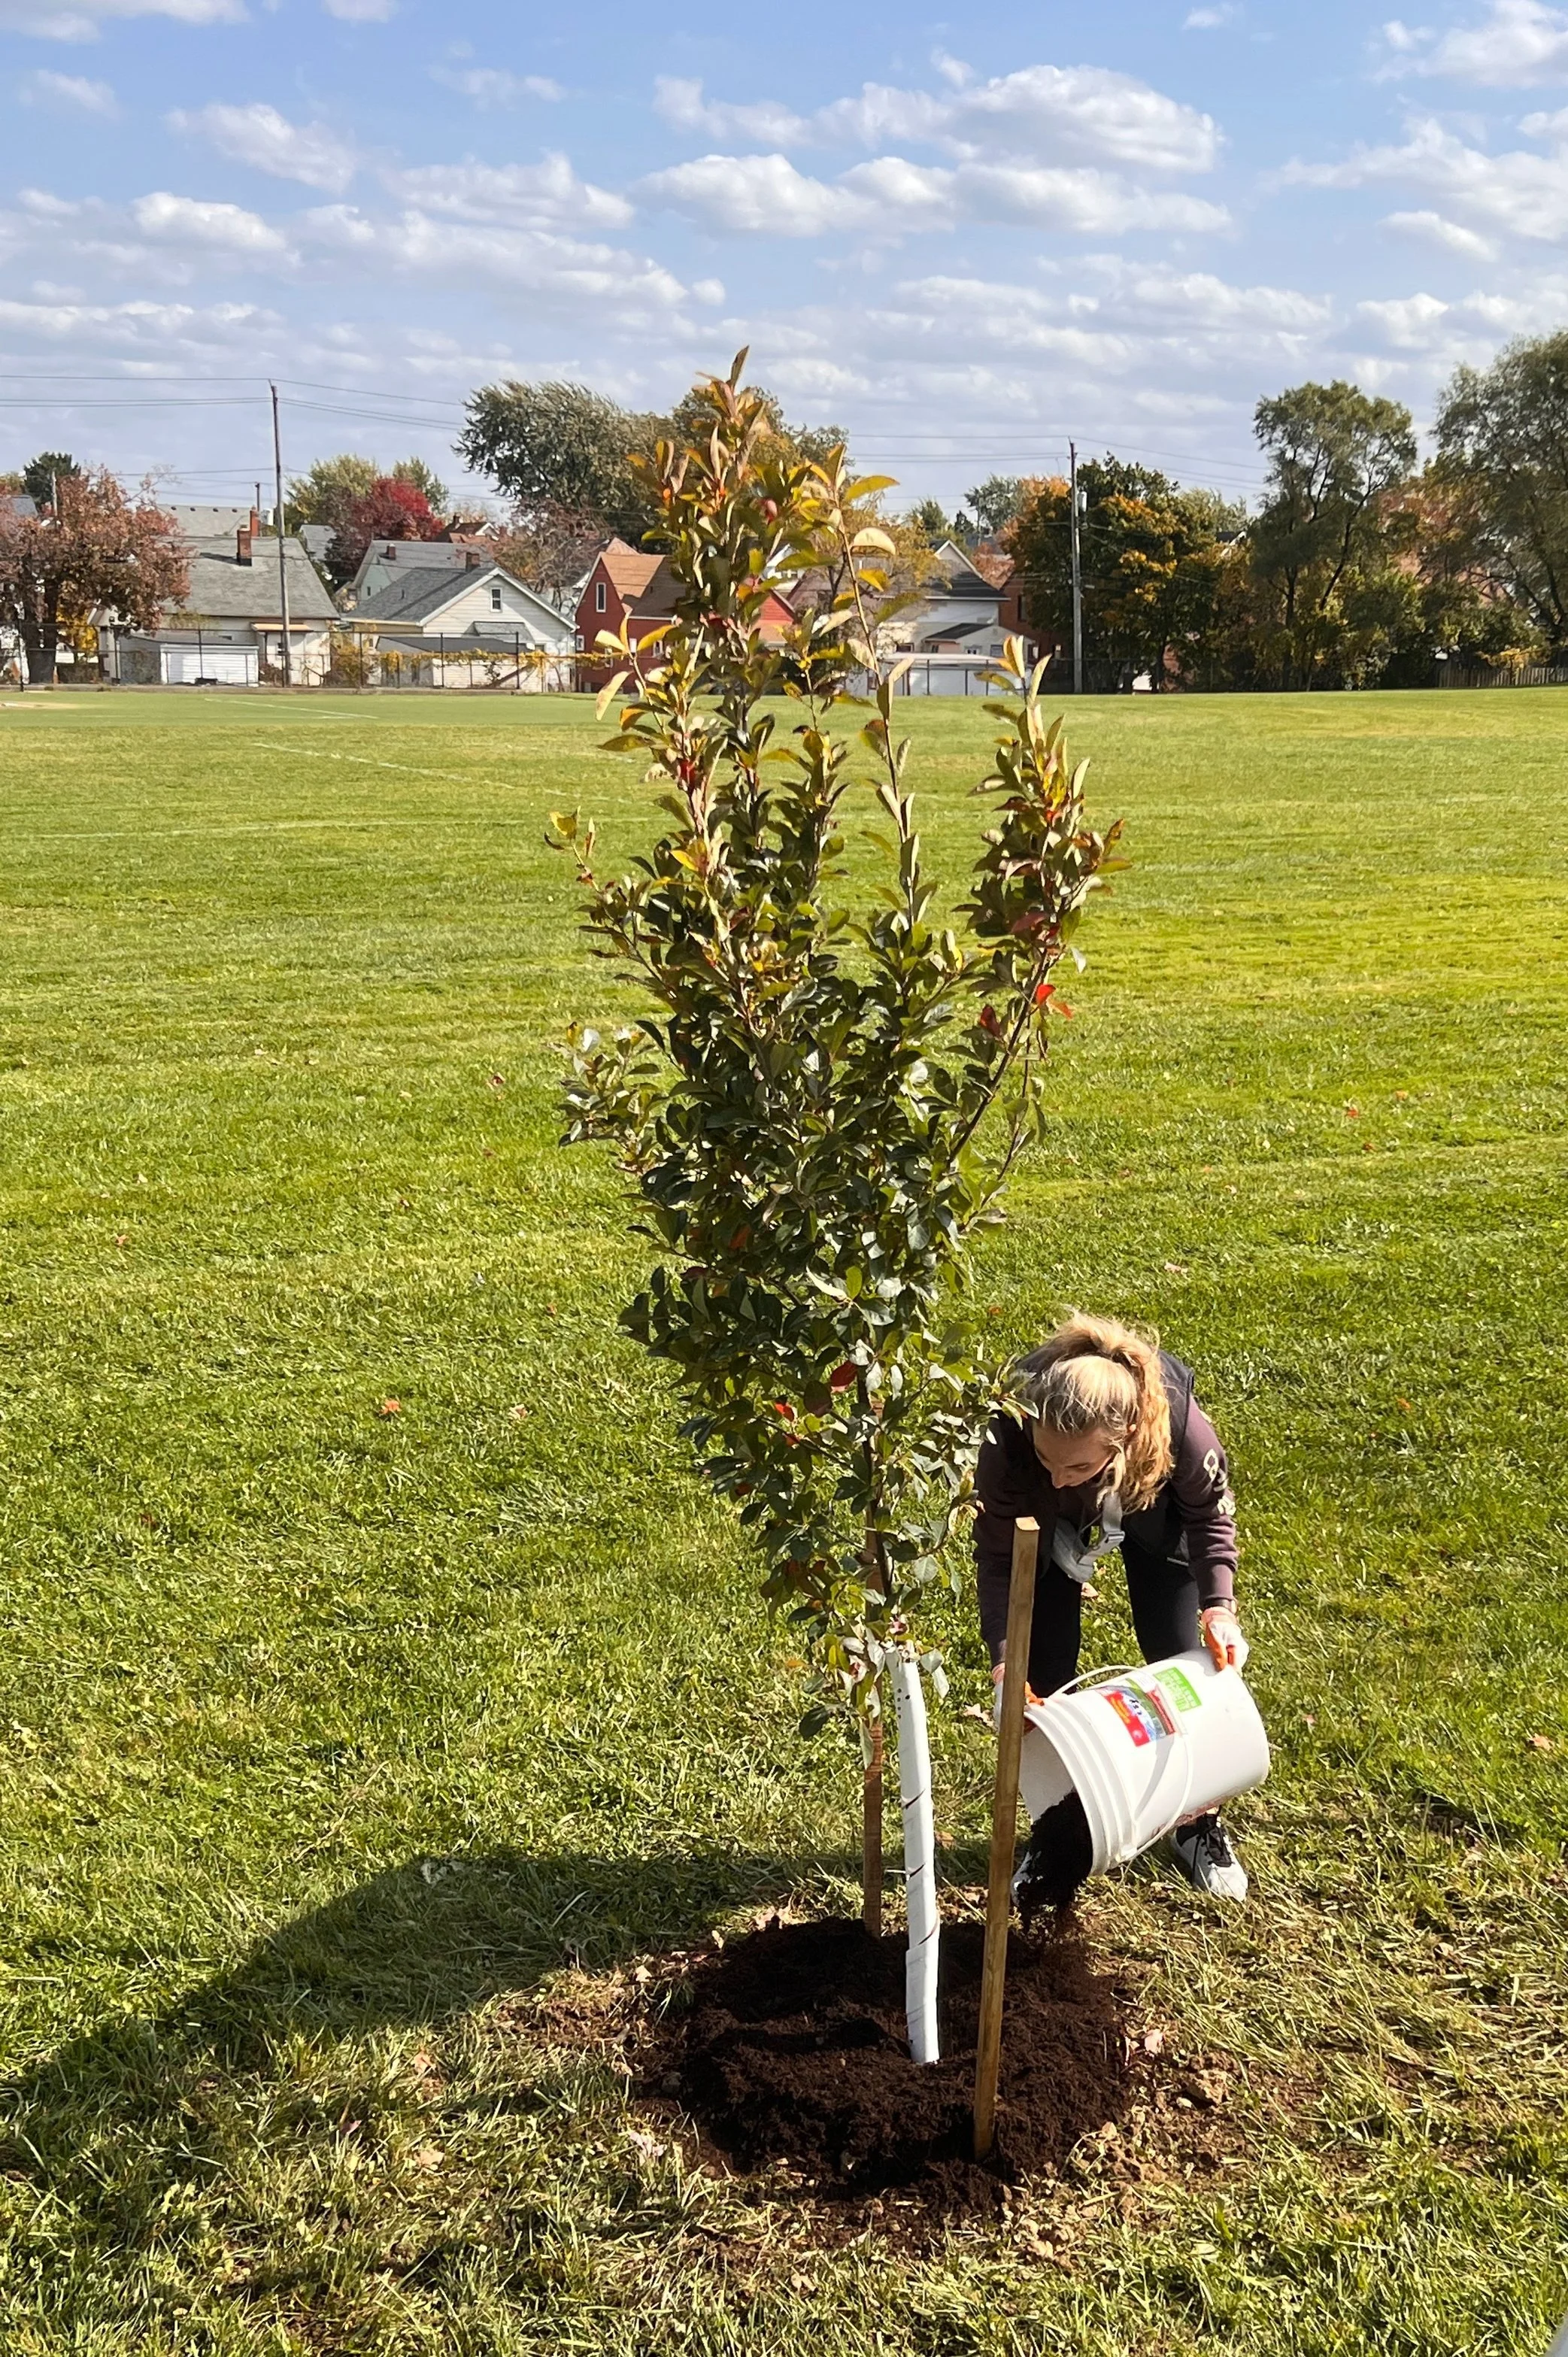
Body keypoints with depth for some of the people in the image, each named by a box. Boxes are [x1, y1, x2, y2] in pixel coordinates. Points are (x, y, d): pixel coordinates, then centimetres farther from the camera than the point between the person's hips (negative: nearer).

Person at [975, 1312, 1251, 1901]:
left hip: (1153, 1503, 0)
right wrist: (1003, 1658, -39)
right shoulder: (1008, 1436, -44)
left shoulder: (1177, 1422, -43)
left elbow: (1210, 1514, -20)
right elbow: (997, 1555, -28)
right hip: (1048, 1521, 0)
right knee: (1045, 1673, -2)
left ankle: (1197, 1824, 25)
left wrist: (1218, 1605, -32)